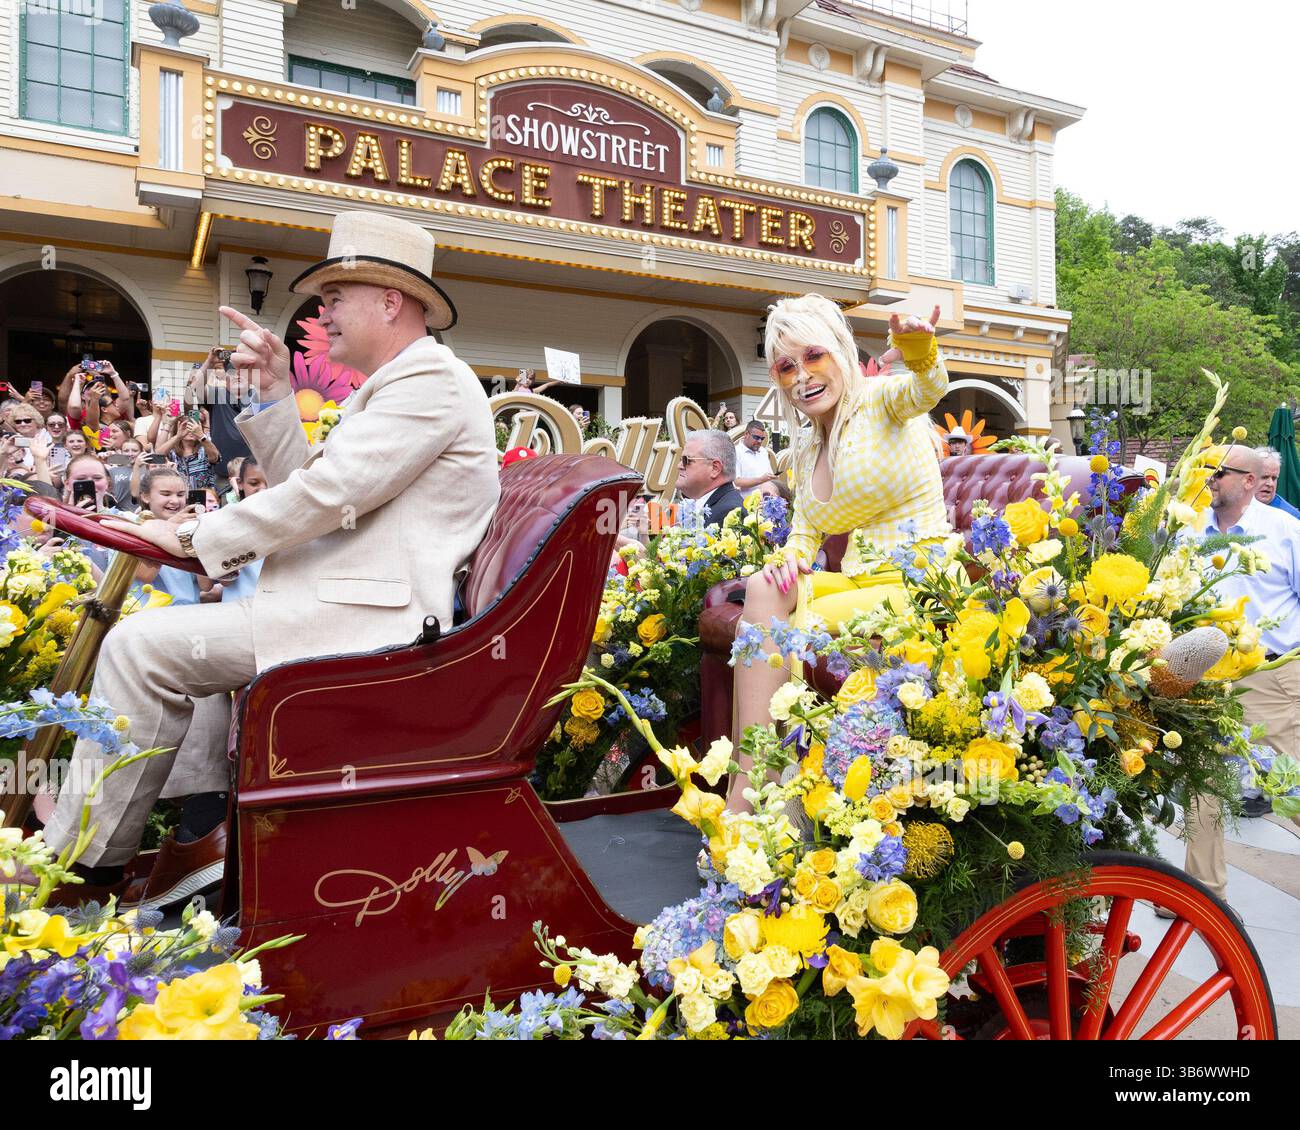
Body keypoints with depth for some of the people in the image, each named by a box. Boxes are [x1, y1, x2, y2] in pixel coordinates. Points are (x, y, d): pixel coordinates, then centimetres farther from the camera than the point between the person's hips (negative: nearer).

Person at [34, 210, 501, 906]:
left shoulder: (432, 380, -11)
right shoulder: (388, 389, 23)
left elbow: (323, 494, -19)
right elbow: (308, 487, 19)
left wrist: (195, 536, -9)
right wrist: (274, 392, 11)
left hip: (375, 615, -11)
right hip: (349, 600, 11)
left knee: (142, 645, -13)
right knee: (164, 635, 19)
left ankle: (81, 866, 1)